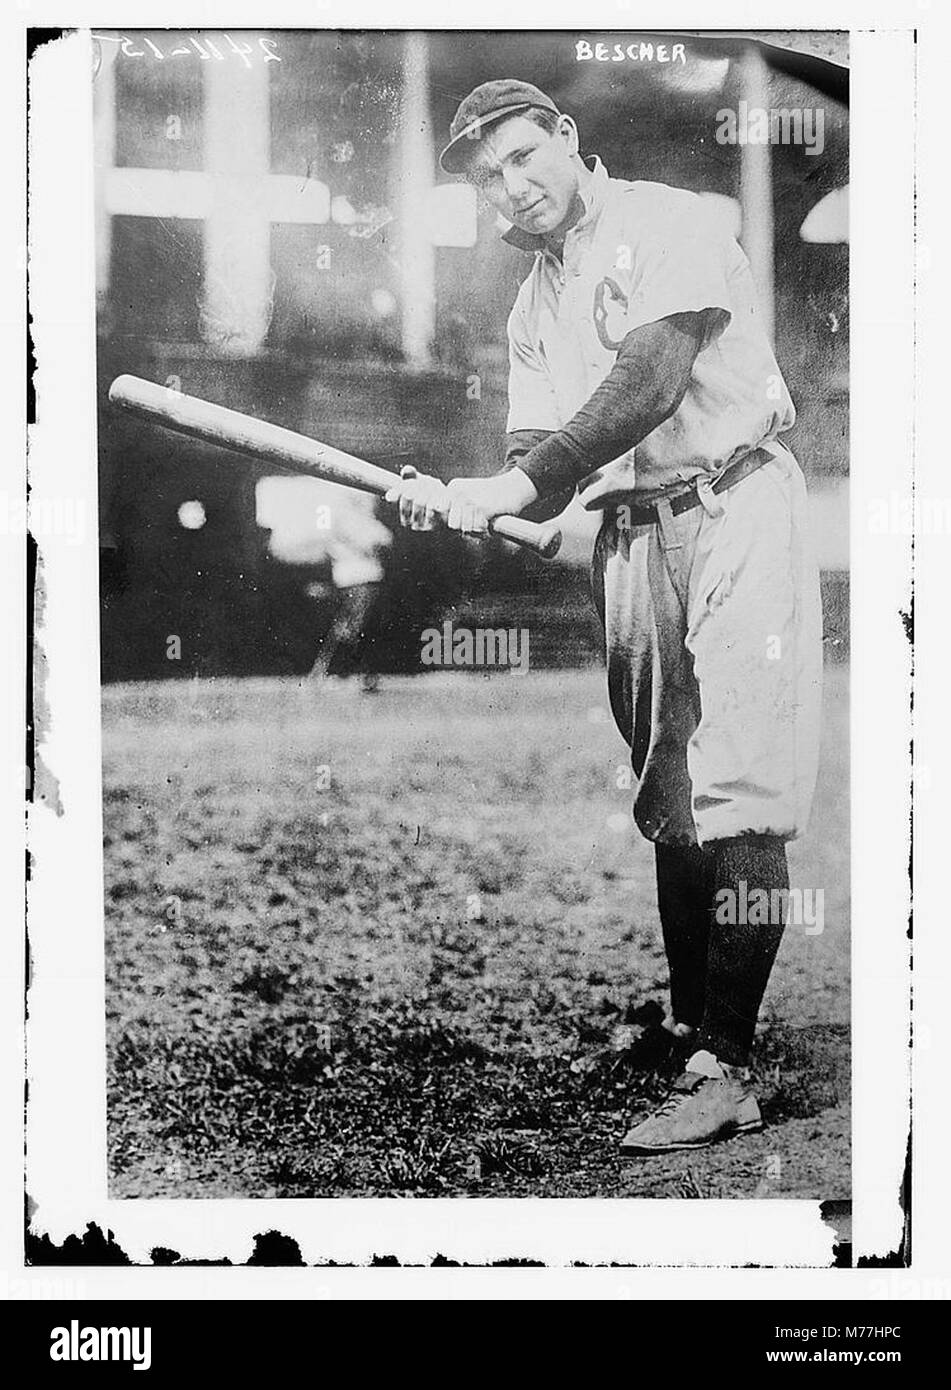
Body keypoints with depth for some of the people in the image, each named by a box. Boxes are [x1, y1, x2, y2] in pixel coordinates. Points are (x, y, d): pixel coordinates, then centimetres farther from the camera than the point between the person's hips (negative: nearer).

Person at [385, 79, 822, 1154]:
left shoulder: (664, 223, -4)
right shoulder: (534, 308, 18)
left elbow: (653, 383, -19)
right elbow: (541, 474, 10)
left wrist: (516, 481, -21)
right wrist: (458, 500, -11)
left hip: (739, 509, -7)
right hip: (629, 537, 7)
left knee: (737, 800, -14)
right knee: (668, 806, 8)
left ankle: (722, 1073, -14)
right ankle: (687, 1034, 15)